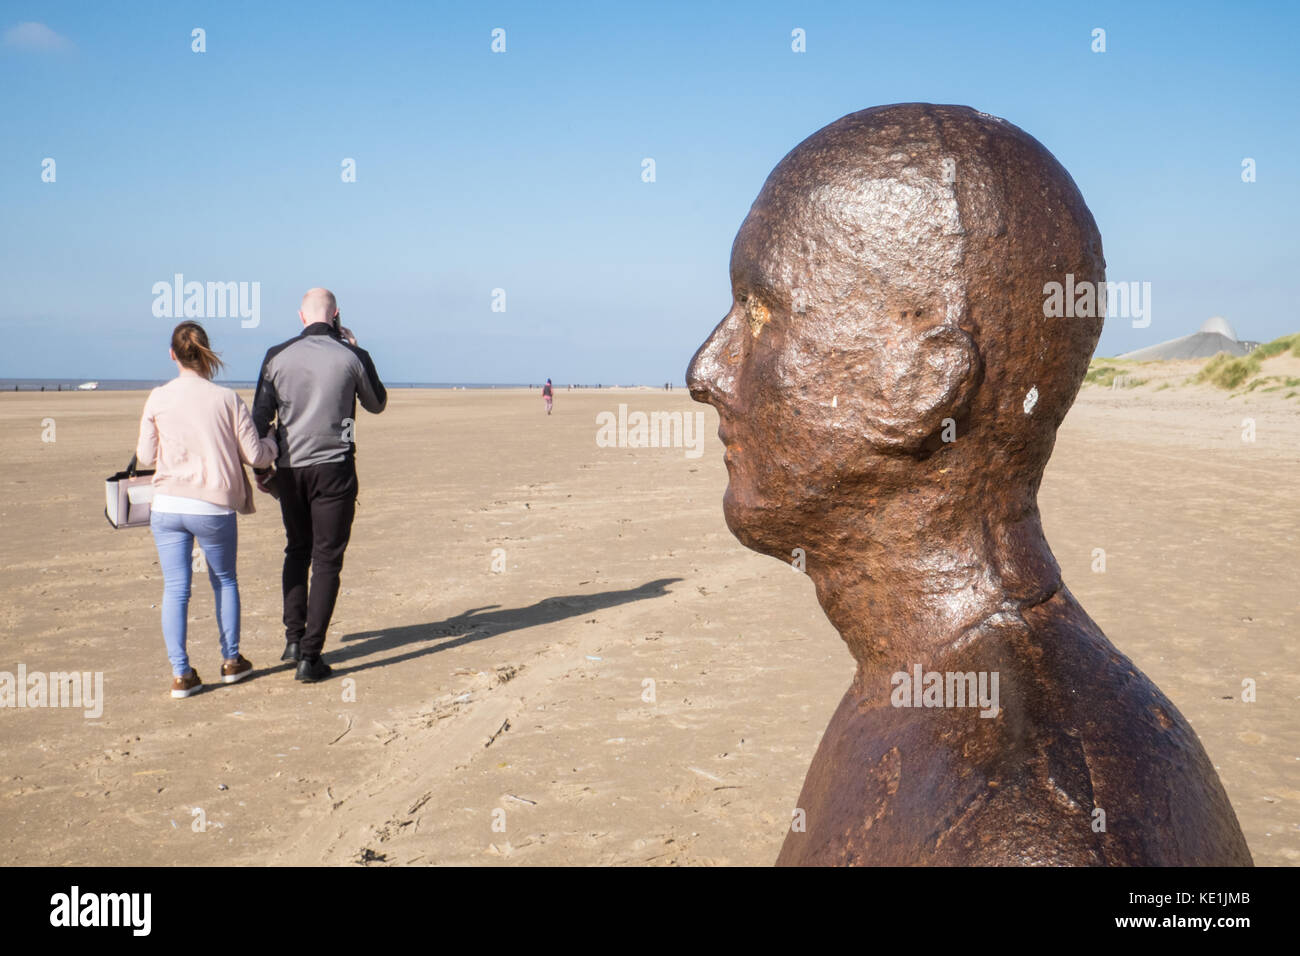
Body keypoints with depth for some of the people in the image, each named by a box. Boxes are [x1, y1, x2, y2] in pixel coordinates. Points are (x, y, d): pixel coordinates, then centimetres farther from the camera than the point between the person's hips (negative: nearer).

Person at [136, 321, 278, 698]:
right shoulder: (228, 399, -5)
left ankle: (181, 674, 5)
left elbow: (145, 457, 5)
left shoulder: (158, 399, -2)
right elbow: (254, 455, -2)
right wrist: (275, 443, 19)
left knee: (175, 589, 6)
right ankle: (231, 661, 28)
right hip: (214, 507, 0)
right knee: (224, 581, 19)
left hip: (167, 506, 1)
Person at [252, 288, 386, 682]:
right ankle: (310, 657, -2)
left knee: (297, 550, 22)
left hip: (289, 468, 3)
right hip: (333, 467, -3)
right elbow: (377, 404, 14)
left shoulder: (277, 356, 1)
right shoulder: (352, 356, -4)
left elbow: (260, 417, 3)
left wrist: (260, 469, 14)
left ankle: (294, 637, 19)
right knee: (327, 559, 1)